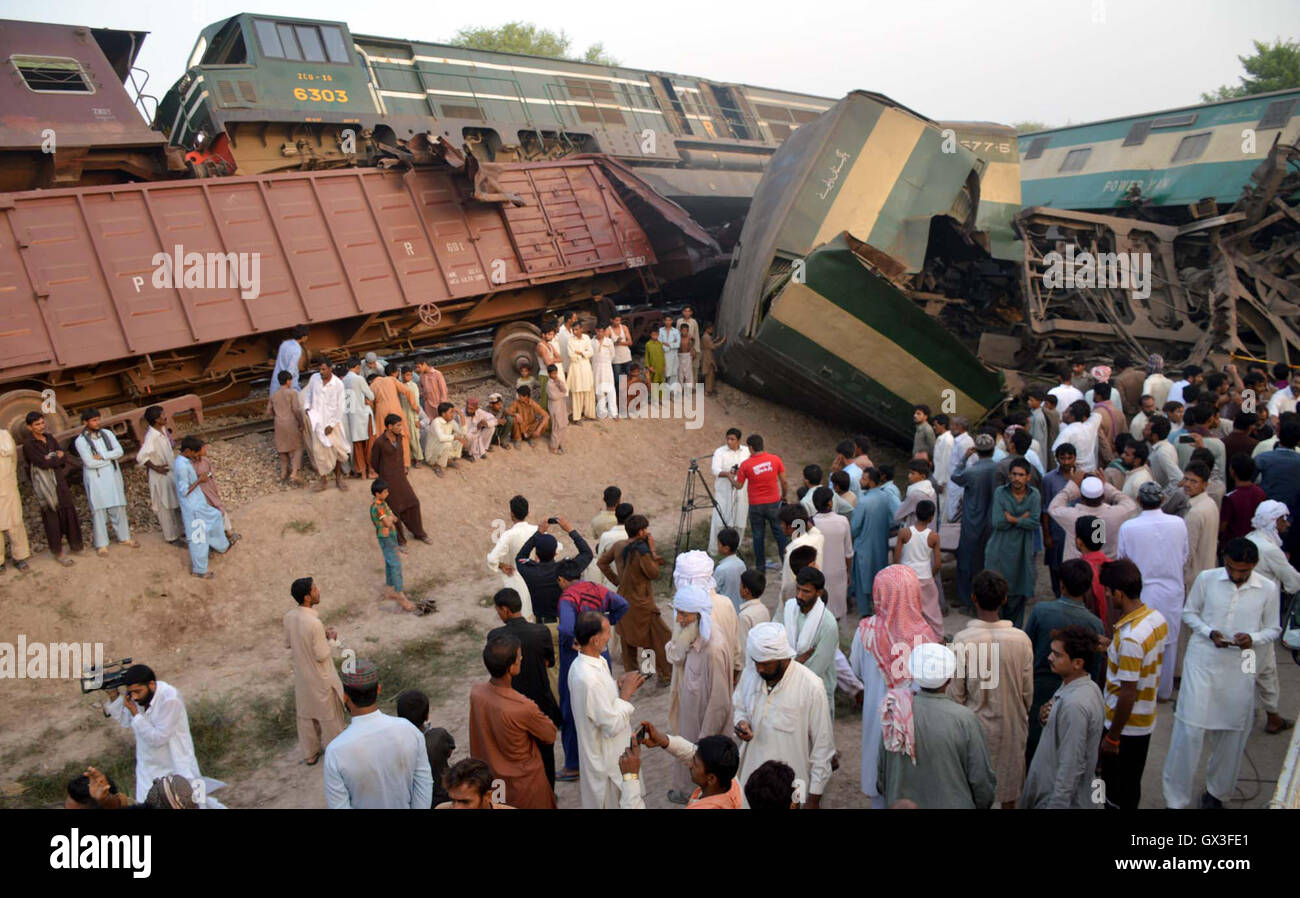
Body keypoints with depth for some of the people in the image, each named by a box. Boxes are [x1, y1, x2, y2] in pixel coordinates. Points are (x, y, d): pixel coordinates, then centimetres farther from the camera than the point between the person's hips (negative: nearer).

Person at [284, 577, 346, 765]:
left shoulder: (289, 616, -10)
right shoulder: (314, 623, -33)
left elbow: (287, 644, 6)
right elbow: (321, 655, -25)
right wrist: (330, 639, -8)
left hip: (301, 675, 6)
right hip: (320, 678, -6)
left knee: (305, 714, 22)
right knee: (329, 714, 15)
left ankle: (309, 753, 37)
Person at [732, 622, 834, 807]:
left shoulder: (811, 686, -21)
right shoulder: (750, 673, -7)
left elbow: (823, 745, -13)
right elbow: (738, 706, 13)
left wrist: (814, 798, -8)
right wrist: (741, 722, -10)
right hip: (751, 774, 4)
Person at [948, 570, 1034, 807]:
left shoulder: (962, 641, -21)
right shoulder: (1021, 639, -15)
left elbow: (955, 692, -12)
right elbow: (1028, 691, -4)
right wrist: (1023, 714, 15)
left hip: (976, 725, -2)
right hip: (1011, 724, 2)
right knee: (1009, 784, 21)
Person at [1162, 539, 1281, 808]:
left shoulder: (1268, 589, -3)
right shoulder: (1206, 579, -5)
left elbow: (1273, 629, 7)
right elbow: (1189, 613, 6)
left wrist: (1253, 639, -14)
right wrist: (1209, 633, -12)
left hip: (1239, 668, 2)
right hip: (1202, 662, -1)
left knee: (1233, 733, 12)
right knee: (1190, 730, -4)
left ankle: (1217, 792, 34)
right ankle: (1175, 799, 7)